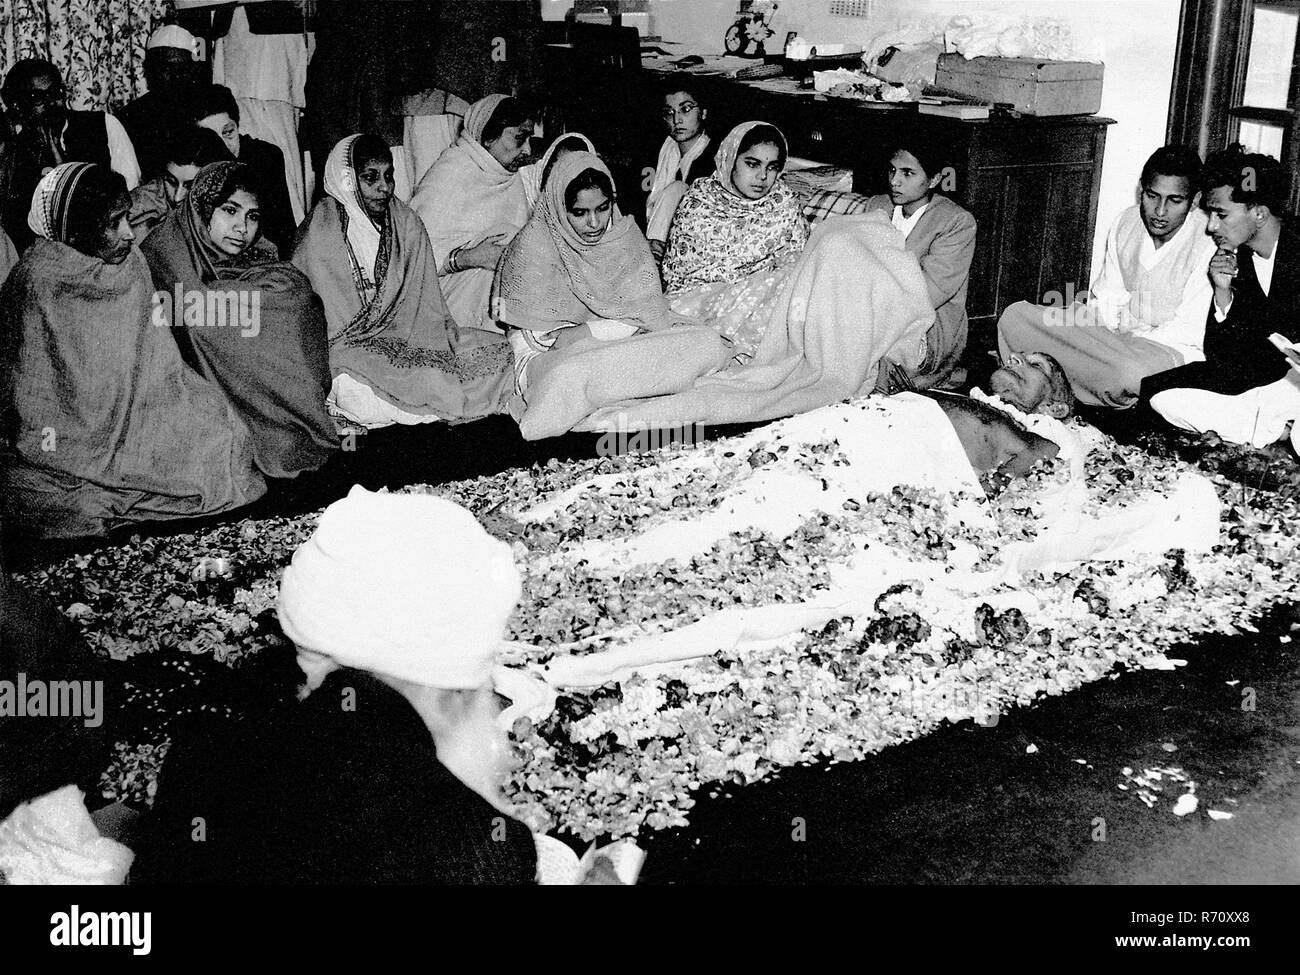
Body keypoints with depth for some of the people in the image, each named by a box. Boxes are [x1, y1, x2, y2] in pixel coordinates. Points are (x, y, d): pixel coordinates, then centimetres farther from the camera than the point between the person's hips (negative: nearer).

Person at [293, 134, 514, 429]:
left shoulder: (407, 225, 7)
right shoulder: (320, 236, -8)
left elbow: (427, 307, 5)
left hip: (405, 338, 5)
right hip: (345, 346, -4)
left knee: (499, 351, -10)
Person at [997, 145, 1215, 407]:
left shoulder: (1210, 245, -16)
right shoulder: (1124, 224, 3)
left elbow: (1191, 331, -16)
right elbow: (1106, 297, 10)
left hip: (1174, 349, -6)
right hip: (1116, 336, 6)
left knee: (1130, 372, -43)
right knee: (1015, 316, -10)